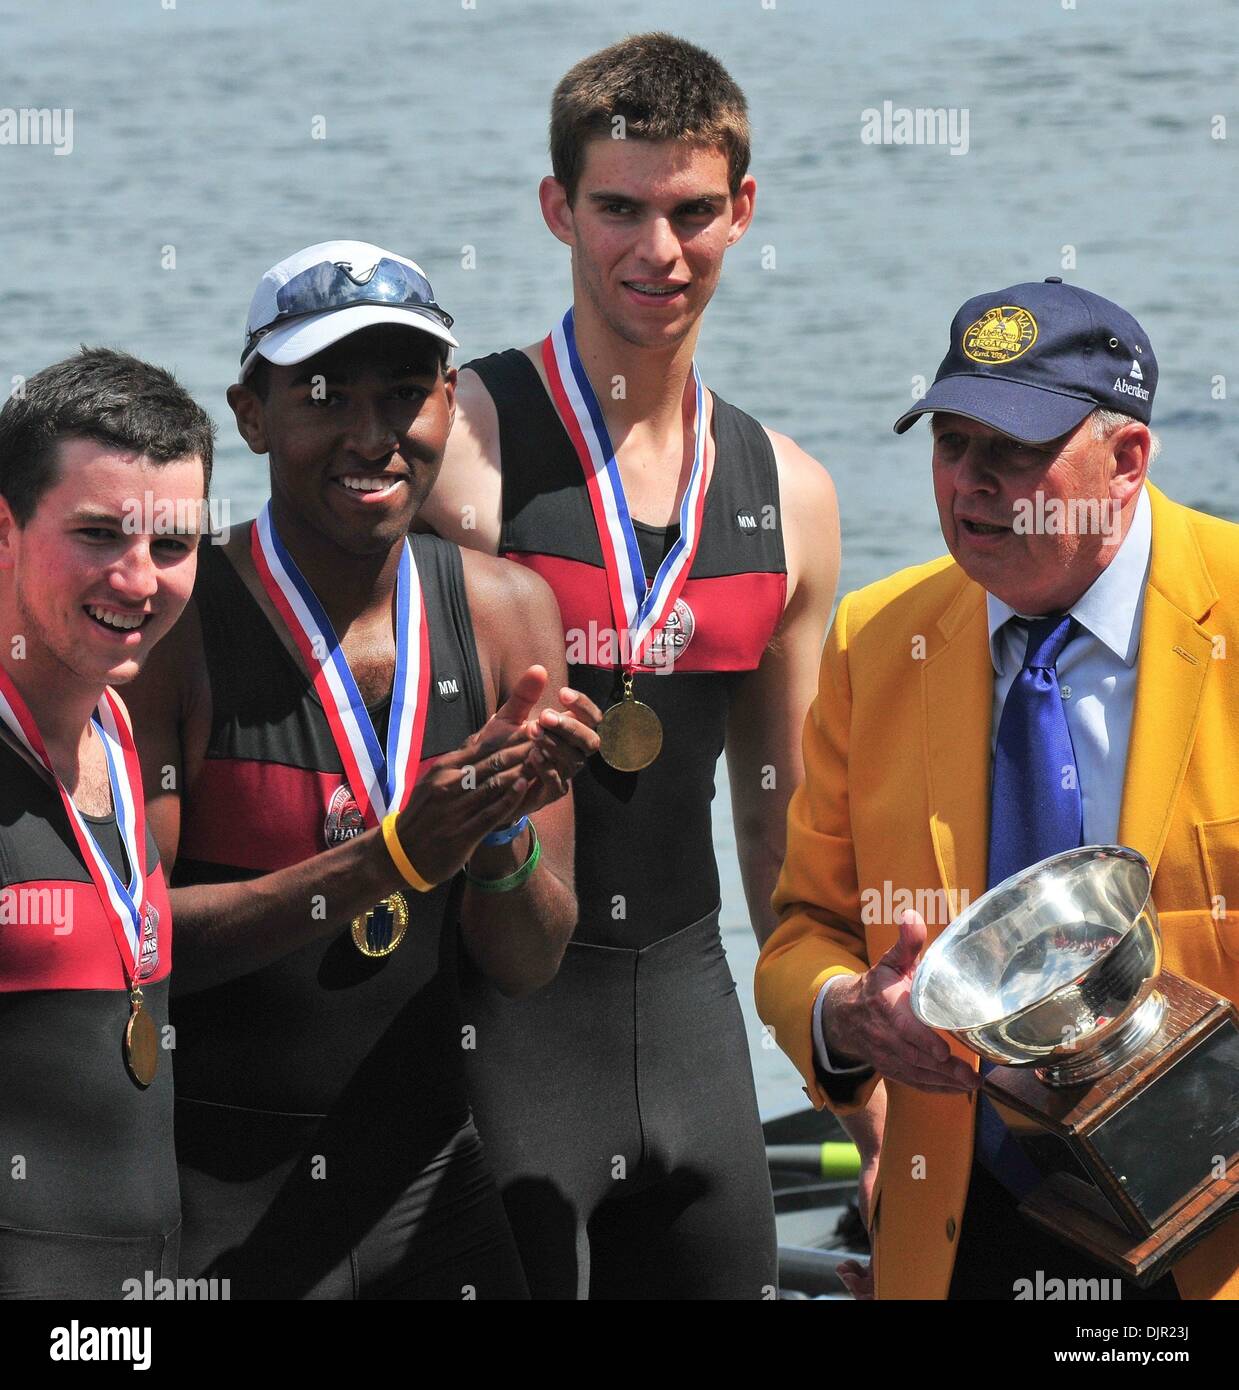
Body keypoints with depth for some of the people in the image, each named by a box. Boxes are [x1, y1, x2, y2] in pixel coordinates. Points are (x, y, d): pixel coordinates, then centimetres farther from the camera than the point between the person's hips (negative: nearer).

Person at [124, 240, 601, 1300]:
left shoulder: (505, 610, 3)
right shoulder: (171, 619, -12)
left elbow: (531, 965, 4)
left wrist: (503, 833, -17)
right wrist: (389, 858, -25)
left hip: (428, 1175, 4)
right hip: (215, 1202, -4)